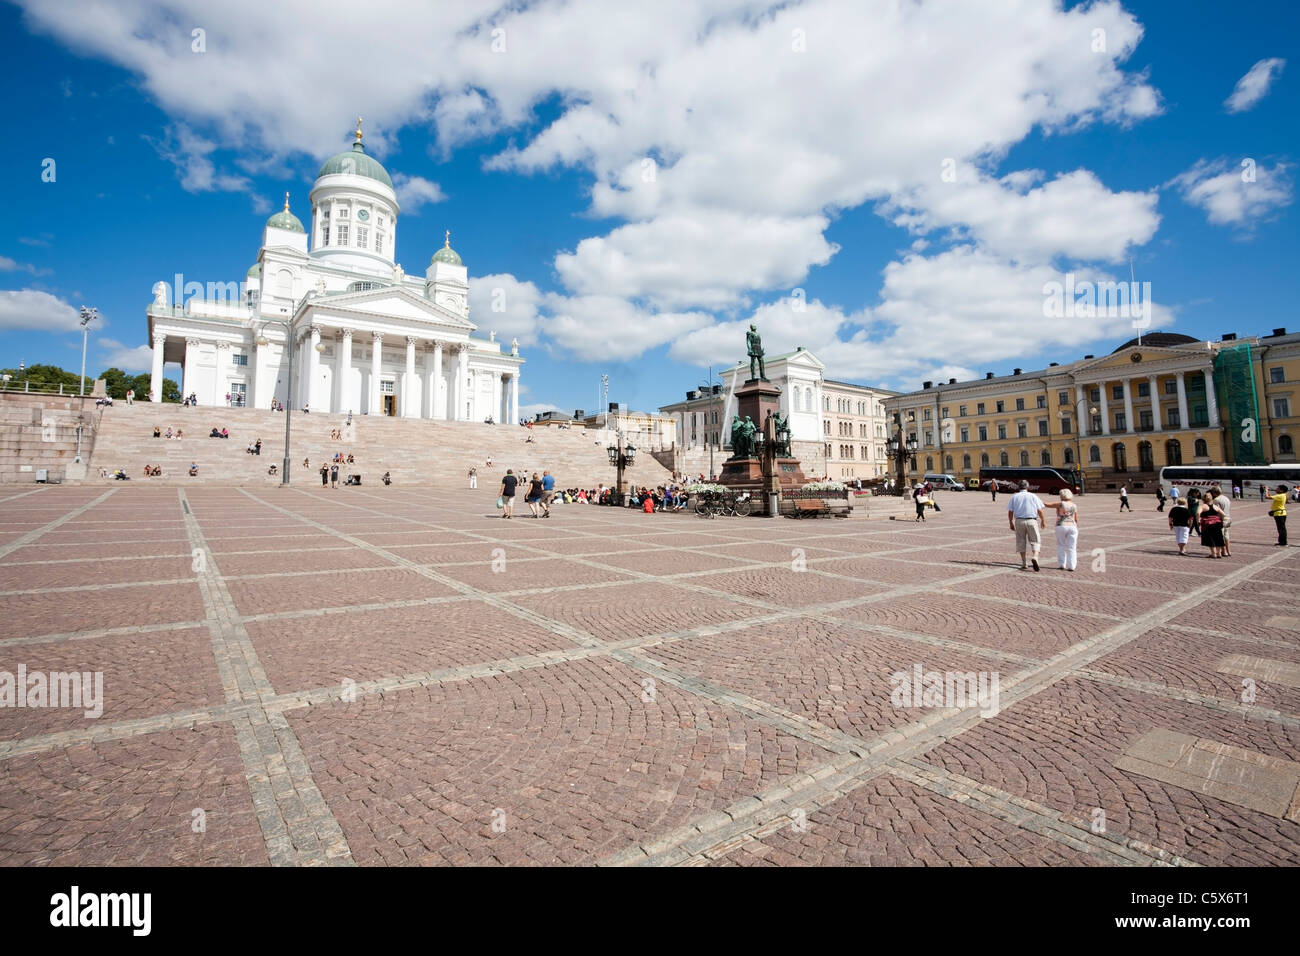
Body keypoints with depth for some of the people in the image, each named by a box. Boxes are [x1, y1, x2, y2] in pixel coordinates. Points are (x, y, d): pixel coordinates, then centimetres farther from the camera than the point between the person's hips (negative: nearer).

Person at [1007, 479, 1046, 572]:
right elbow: (1039, 510, 1)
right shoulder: (1033, 496, 1)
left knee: (1021, 542, 10)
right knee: (1035, 541, 9)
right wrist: (1043, 521, 14)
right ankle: (1034, 557, -17)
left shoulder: (1014, 497, 4)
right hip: (1032, 521, -1)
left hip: (1019, 521, 1)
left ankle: (1024, 564, 10)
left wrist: (1011, 523, 11)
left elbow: (1010, 512, 2)